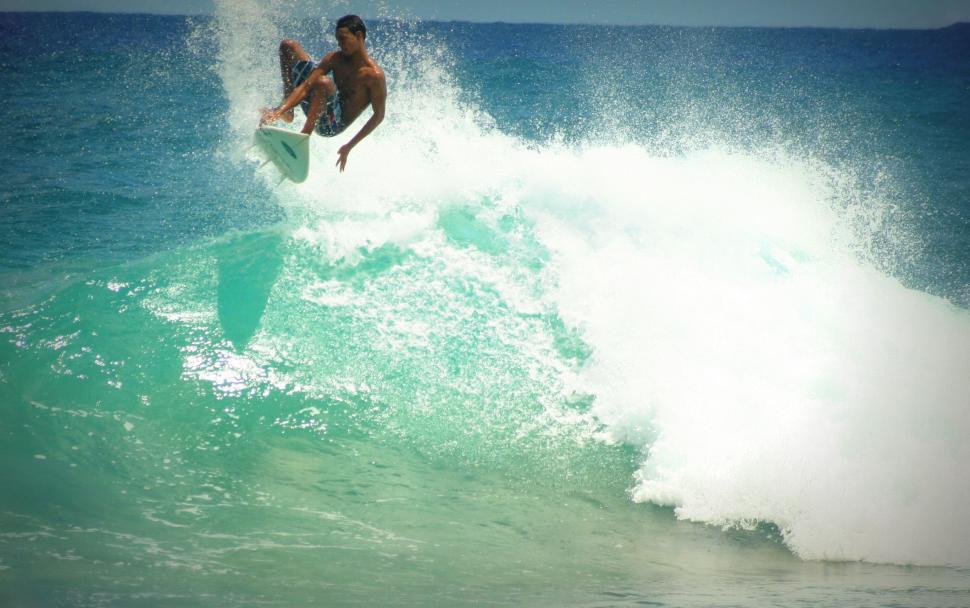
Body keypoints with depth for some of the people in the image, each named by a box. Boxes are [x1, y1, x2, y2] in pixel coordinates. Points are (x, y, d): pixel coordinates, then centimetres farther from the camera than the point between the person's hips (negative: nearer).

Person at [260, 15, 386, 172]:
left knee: (323, 82, -42)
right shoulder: (334, 59, 2)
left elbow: (379, 115, -16)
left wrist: (349, 146, -19)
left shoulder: (374, 75, -17)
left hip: (332, 125, -8)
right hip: (316, 111, 8)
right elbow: (306, 86, -6)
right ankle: (286, 111, 2)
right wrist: (280, 111, -20)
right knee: (289, 46, 11)